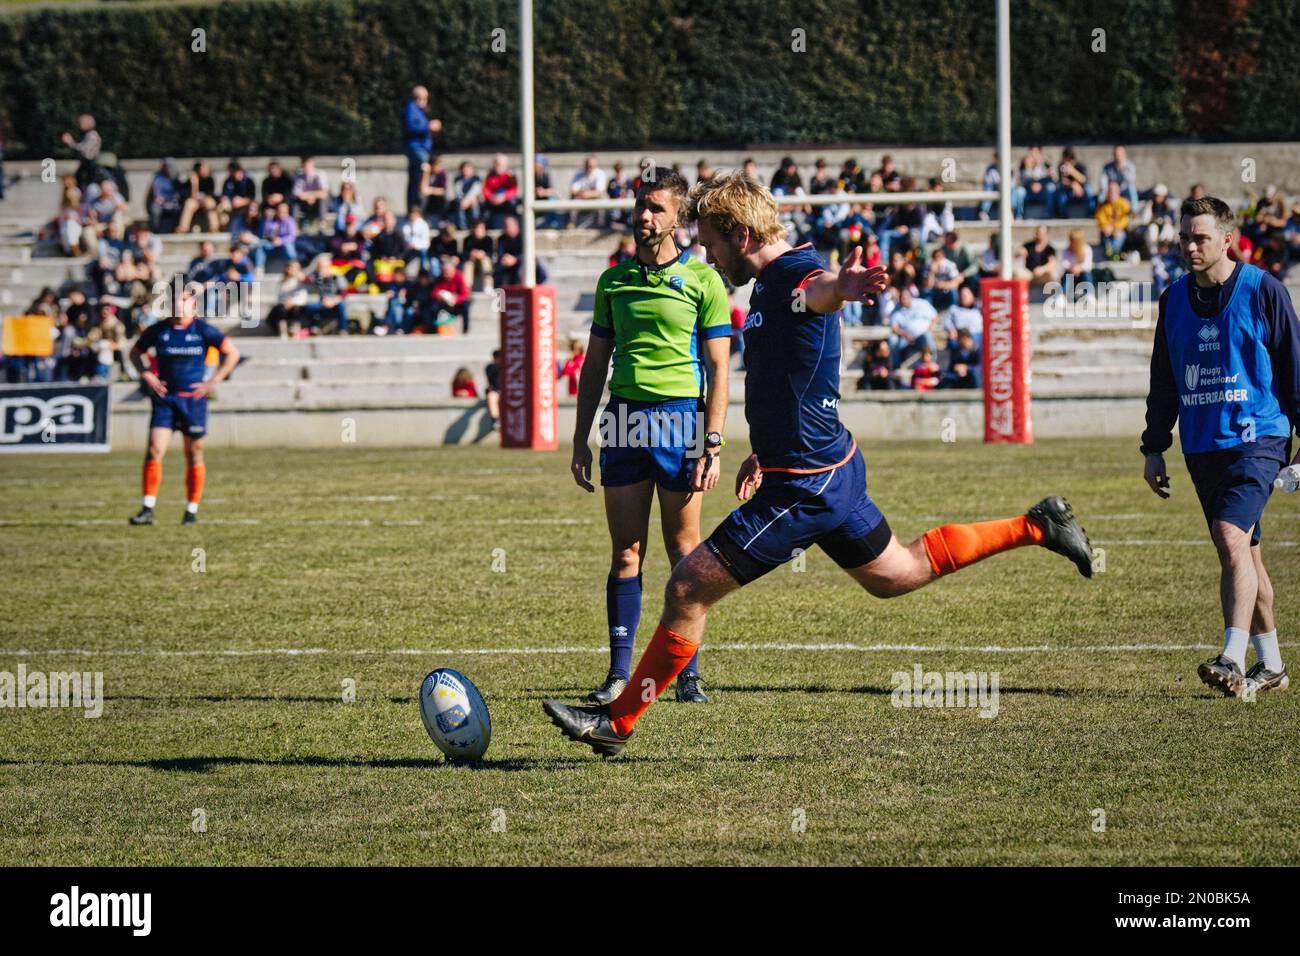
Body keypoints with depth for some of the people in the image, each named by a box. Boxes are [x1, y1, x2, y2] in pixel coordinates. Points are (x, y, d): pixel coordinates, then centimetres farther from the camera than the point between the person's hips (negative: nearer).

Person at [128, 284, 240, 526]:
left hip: (194, 399, -1)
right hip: (164, 398, 1)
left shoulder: (203, 331, -4)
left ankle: (192, 511, 17)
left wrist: (213, 381, -4)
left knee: (194, 455, 6)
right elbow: (135, 352, 17)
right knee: (154, 451, -12)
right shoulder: (158, 331, 1)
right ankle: (147, 509, -10)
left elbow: (232, 353, 3)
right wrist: (146, 375, 1)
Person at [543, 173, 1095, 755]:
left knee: (688, 588, -8)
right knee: (895, 574, 26)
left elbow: (818, 288, -48)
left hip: (805, 487, -11)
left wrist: (843, 286, -71)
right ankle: (1036, 527, 30)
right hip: (830, 468, 11)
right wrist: (764, 453, 31)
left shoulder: (795, 274, -20)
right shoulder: (769, 284, 12)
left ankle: (619, 721, 1)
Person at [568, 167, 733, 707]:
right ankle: (620, 673, 4)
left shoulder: (702, 280, 1)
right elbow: (595, 364, 17)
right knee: (626, 551, 2)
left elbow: (719, 368, -1)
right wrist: (580, 438, 11)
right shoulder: (613, 281, 13)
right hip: (624, 421, 3)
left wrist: (712, 444, -9)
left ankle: (688, 671, 6)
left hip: (680, 417, -3)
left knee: (684, 549, 1)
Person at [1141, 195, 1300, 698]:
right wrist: (1153, 447, 15)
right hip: (1202, 445, 6)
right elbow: (1163, 380, 19)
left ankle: (1232, 662, -27)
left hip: (1257, 439, -6)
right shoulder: (1174, 299, 11)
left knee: (1232, 537, -22)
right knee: (1243, 554, 11)